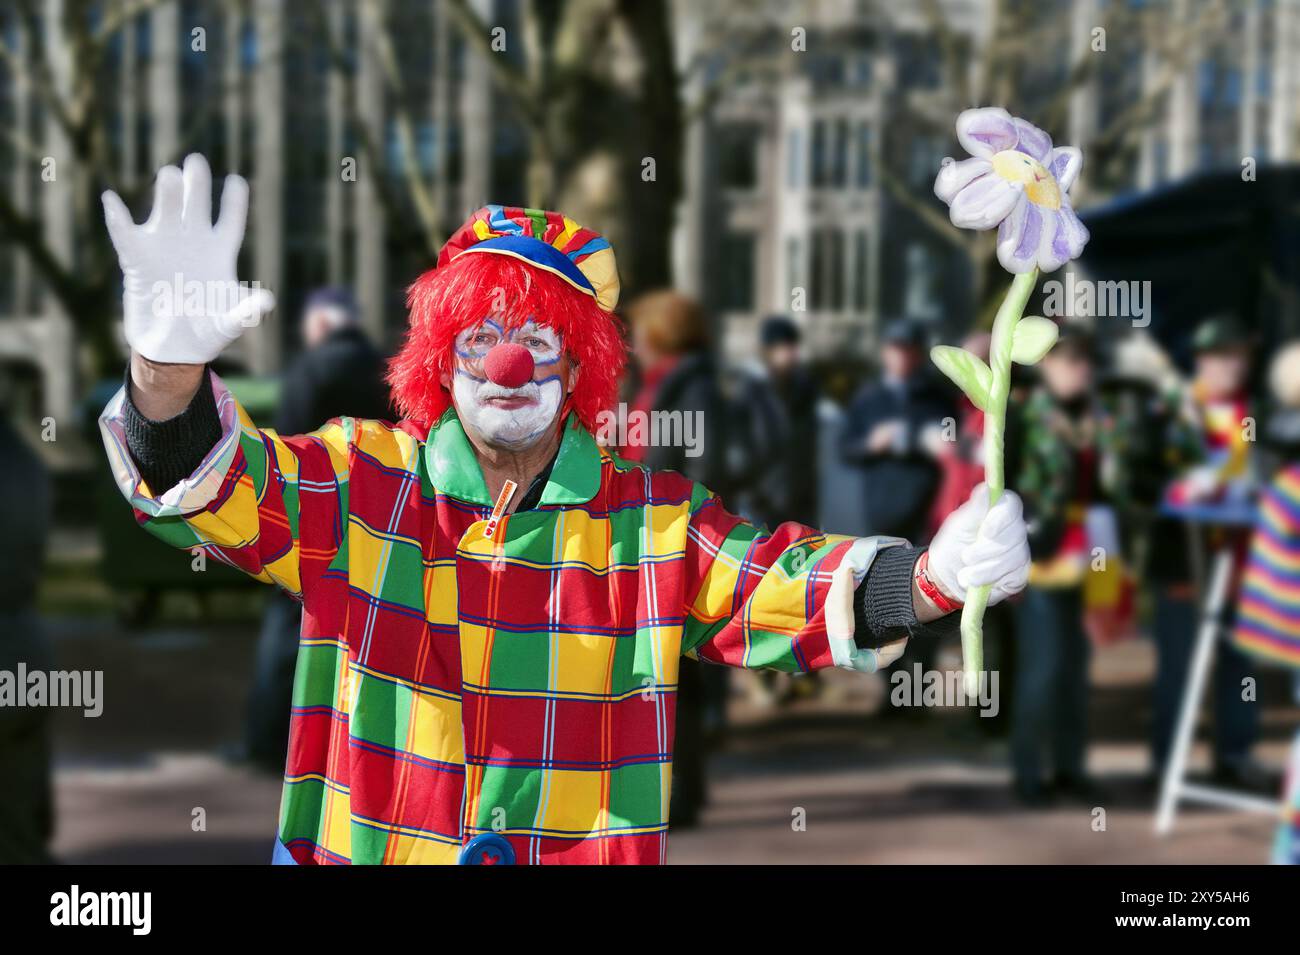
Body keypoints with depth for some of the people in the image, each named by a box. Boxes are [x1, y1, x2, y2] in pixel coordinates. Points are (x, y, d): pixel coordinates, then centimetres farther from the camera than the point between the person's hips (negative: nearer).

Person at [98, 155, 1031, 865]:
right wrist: (169, 363, -31)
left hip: (589, 847, 1)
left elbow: (775, 585, -4)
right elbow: (214, 485, -9)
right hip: (366, 844, 0)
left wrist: (930, 577, -23)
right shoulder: (360, 482, 2)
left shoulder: (655, 520, 6)